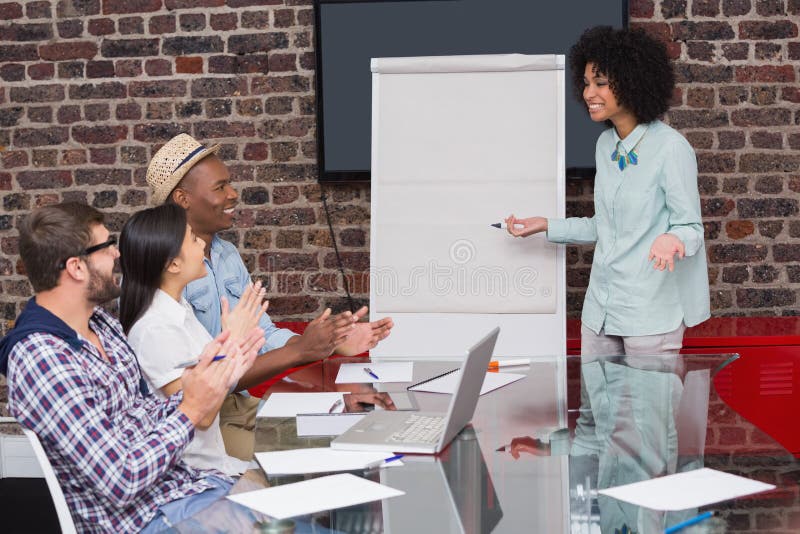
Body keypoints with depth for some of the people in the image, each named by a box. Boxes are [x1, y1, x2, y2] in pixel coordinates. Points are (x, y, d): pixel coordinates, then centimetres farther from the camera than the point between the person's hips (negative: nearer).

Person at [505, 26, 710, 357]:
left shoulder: (671, 148, -14)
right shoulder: (606, 144, 9)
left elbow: (691, 228, -10)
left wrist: (672, 240, -32)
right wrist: (547, 226, 18)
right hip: (600, 308, 7)